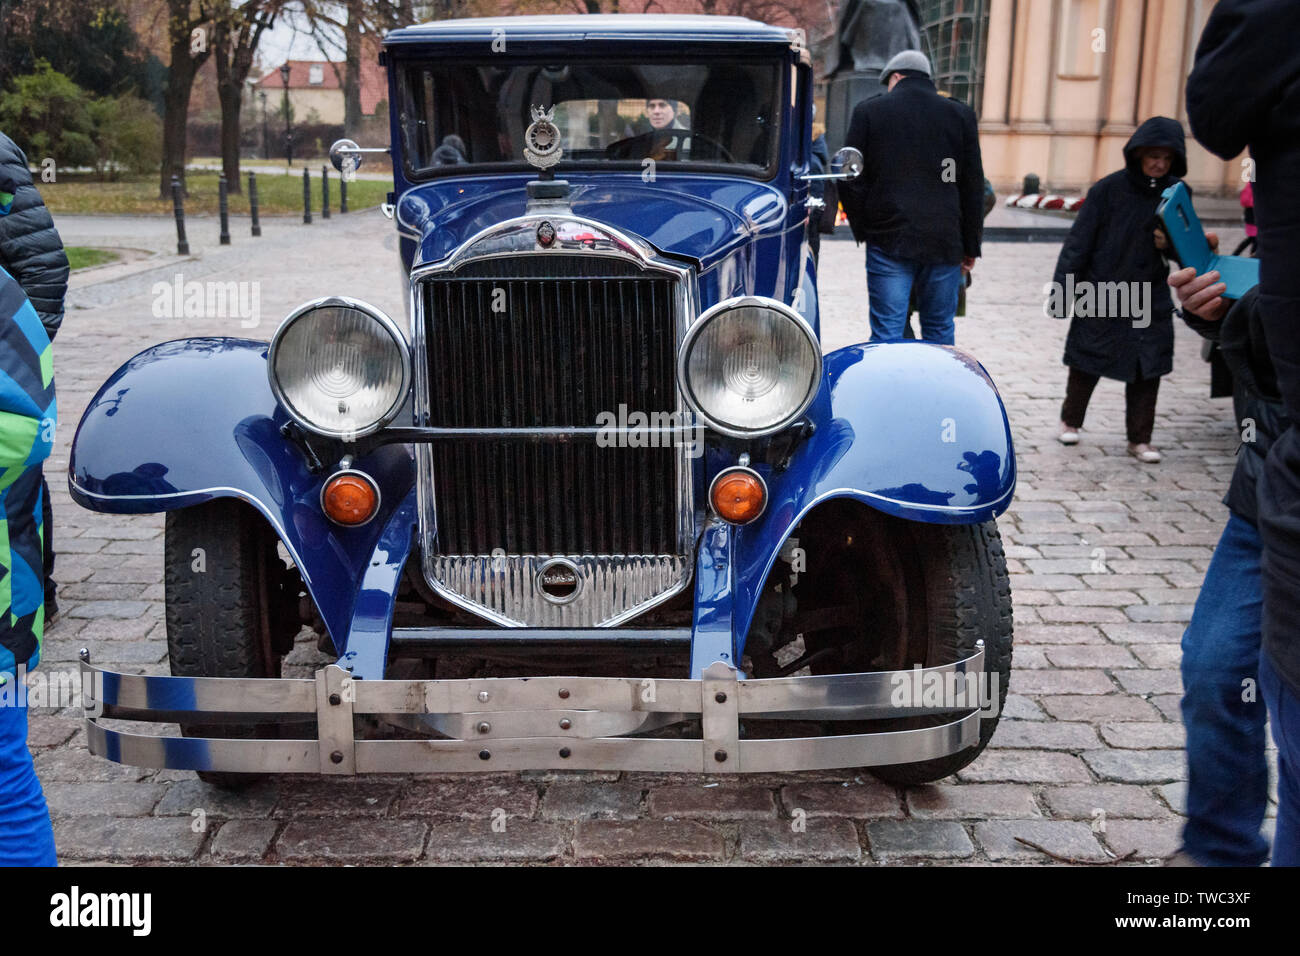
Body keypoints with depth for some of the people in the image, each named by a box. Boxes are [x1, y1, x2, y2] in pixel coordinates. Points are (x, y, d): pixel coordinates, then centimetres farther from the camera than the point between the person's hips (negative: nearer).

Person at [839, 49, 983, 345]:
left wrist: (862, 229, 11)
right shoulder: (961, 114, 8)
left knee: (887, 333, -1)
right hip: (945, 242, 2)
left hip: (888, 240, -2)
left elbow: (850, 179, 2)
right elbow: (974, 187, 9)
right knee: (940, 333, 11)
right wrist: (970, 247, 14)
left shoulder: (868, 111, 3)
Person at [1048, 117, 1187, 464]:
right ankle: (1070, 422, 30)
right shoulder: (1109, 189, -10)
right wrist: (1062, 290, -10)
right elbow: (1079, 241, -8)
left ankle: (1140, 438, 14)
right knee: (1087, 365, 10)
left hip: (1150, 302, 3)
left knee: (1148, 370, 3)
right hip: (1100, 298, -3)